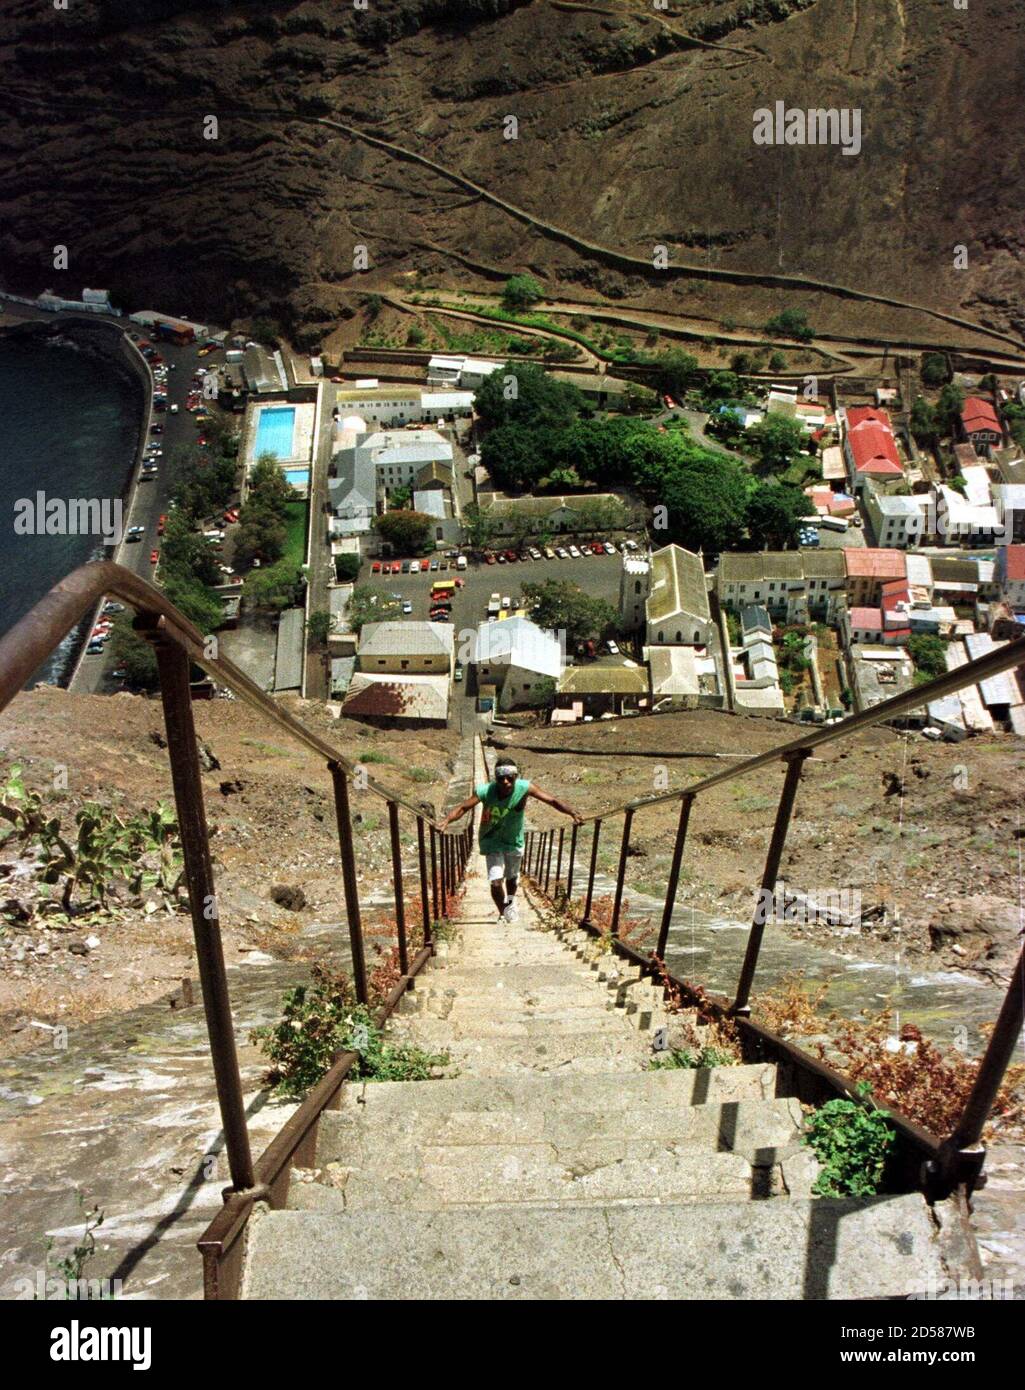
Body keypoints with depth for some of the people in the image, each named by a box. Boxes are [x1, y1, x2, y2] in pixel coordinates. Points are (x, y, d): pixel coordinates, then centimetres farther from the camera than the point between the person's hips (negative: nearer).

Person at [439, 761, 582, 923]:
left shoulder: (525, 788, -26)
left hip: (514, 841, 2)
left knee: (512, 877, 23)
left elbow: (552, 800, -23)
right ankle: (503, 913, 14)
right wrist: (447, 820, -48)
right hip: (491, 841, -2)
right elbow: (463, 808, -30)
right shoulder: (485, 791, -29)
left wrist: (572, 812, -35)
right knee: (496, 880, -13)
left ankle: (510, 903, 55)